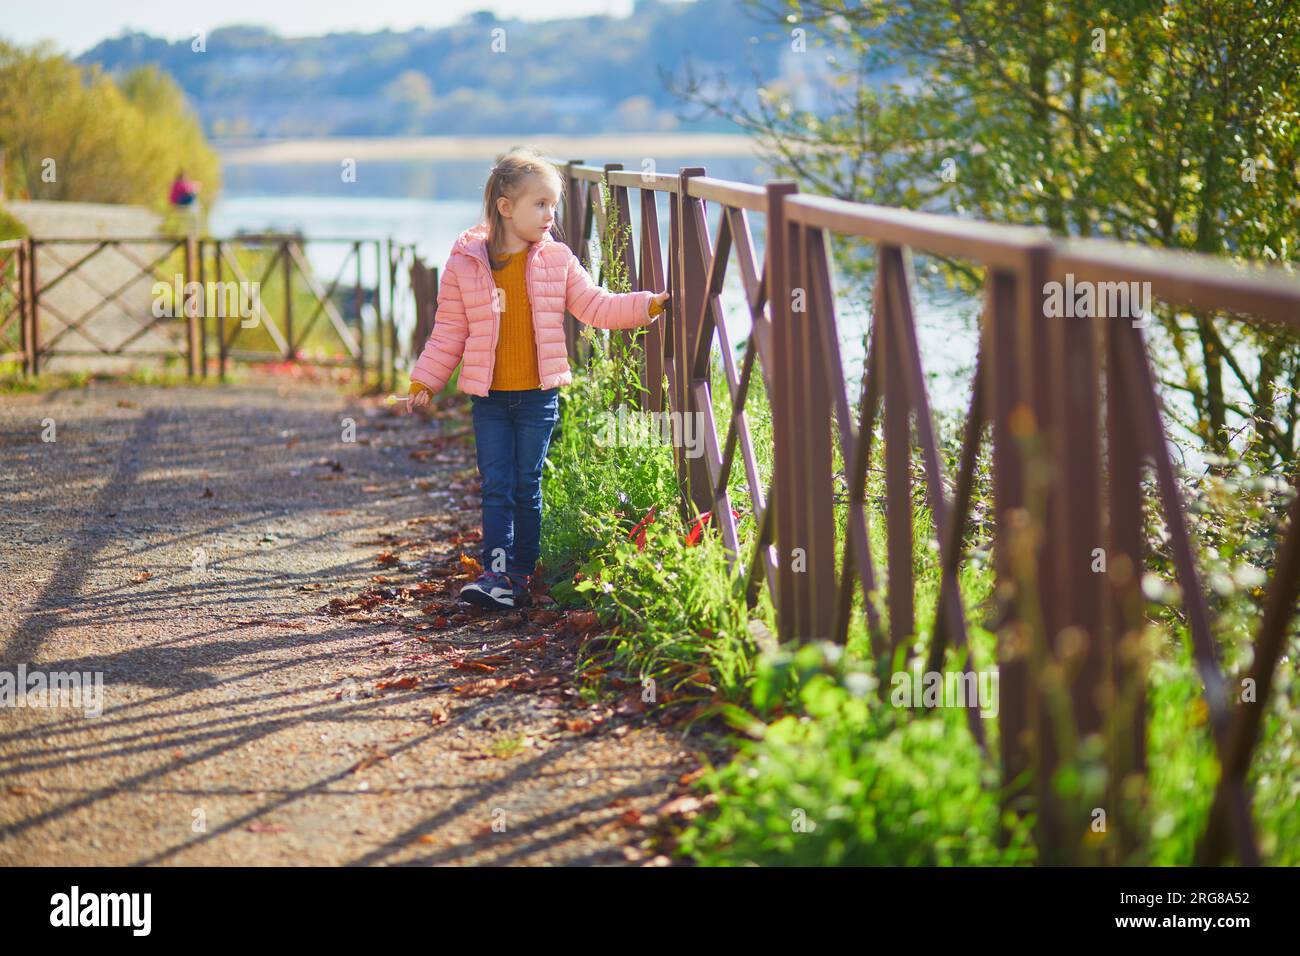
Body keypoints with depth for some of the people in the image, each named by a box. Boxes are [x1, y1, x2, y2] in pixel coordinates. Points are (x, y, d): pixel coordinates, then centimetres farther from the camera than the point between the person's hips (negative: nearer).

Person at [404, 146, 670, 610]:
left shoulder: (557, 261, 2)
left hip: (538, 396, 1)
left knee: (527, 487, 6)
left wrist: (647, 305, -8)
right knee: (496, 487, -3)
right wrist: (423, 383, 3)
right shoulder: (465, 264, -2)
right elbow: (448, 333, 4)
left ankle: (523, 573, 13)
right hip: (489, 397, -1)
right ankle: (497, 573, -5)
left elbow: (596, 306, 4)